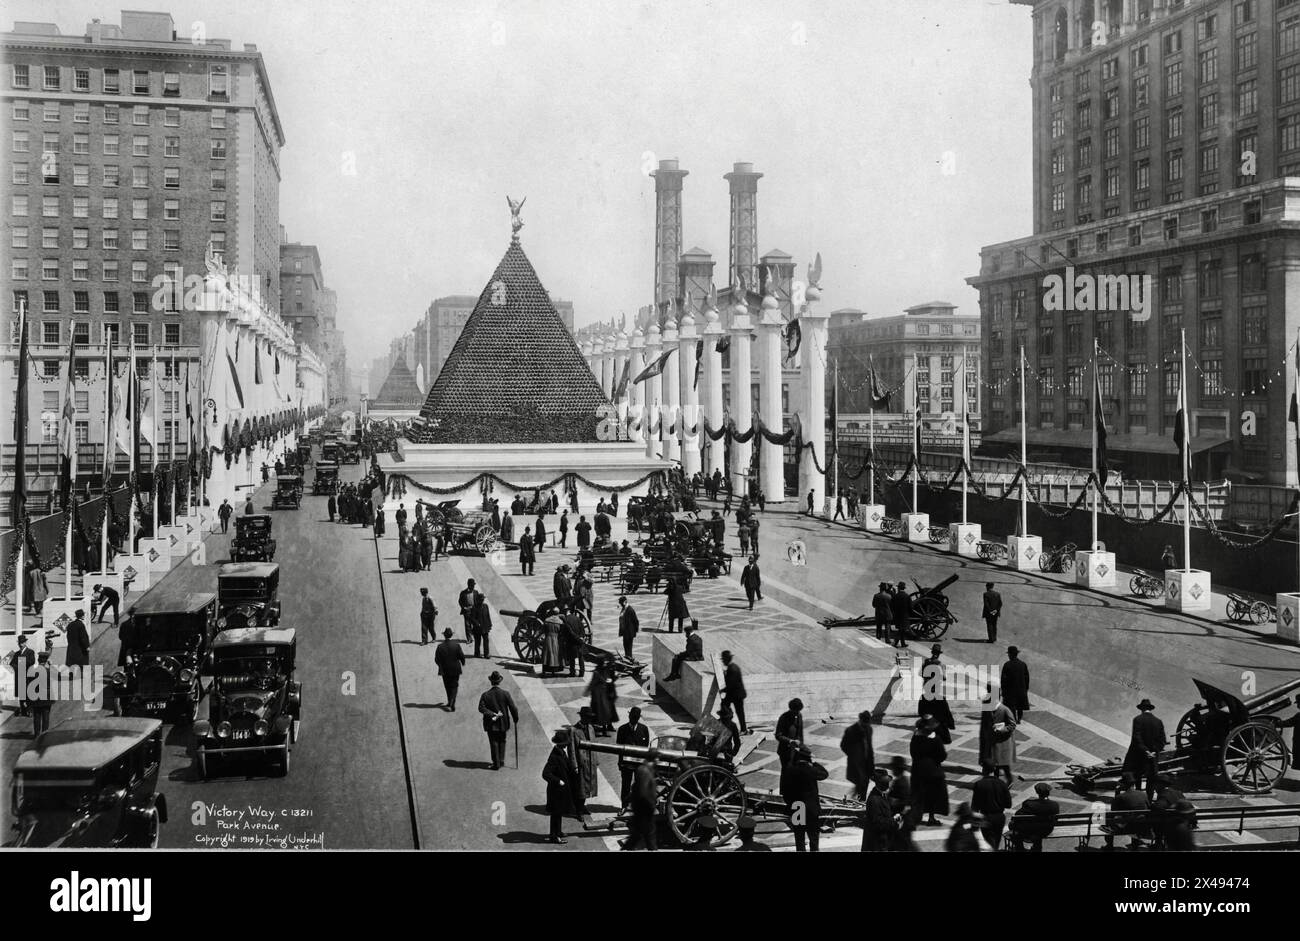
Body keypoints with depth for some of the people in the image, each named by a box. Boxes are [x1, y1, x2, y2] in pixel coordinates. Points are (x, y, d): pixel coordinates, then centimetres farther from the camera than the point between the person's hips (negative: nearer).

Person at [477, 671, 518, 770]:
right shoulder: (505, 694, -11)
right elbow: (513, 708, -10)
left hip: (491, 724, -1)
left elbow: (481, 708, -18)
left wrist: (492, 714, -19)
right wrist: (515, 718, 3)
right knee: (502, 741, 20)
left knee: (494, 743, 8)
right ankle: (501, 760, 20)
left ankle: (496, 763, 9)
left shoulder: (485, 695, -9)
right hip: (503, 723, 1)